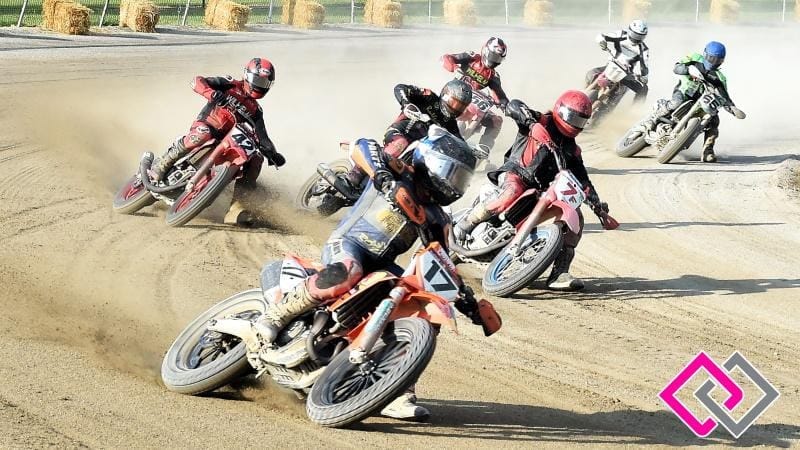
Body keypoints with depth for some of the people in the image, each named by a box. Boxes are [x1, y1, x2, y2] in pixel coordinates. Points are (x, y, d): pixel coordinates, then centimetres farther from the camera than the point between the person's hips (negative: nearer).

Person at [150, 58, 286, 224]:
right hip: (205, 125, -6)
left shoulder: (255, 110, 18)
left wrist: (272, 153, -10)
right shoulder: (230, 85, 3)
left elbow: (261, 136, 11)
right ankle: (160, 166, -28)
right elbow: (197, 81, -9)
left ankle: (235, 207, -21)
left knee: (255, 159, -12)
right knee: (204, 134, -41)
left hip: (225, 141, 6)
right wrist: (213, 94, -30)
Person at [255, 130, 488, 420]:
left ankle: (398, 396, -5)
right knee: (347, 274, -42)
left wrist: (464, 297, 5)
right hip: (347, 244, -7)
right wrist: (382, 176, -38)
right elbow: (363, 146, -20)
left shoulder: (437, 219, 14)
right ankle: (276, 314, -25)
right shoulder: (400, 174, -4)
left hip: (381, 266, 7)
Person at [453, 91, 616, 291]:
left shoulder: (571, 150, 16)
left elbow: (582, 180, 16)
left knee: (575, 216, -7)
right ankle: (465, 224, -22)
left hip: (543, 188, 7)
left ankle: (559, 273, -9)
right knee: (513, 194, -41)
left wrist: (599, 207, 7)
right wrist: (529, 118, -34)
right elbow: (512, 106, -14)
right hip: (515, 173, -7)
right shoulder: (541, 122, -1)